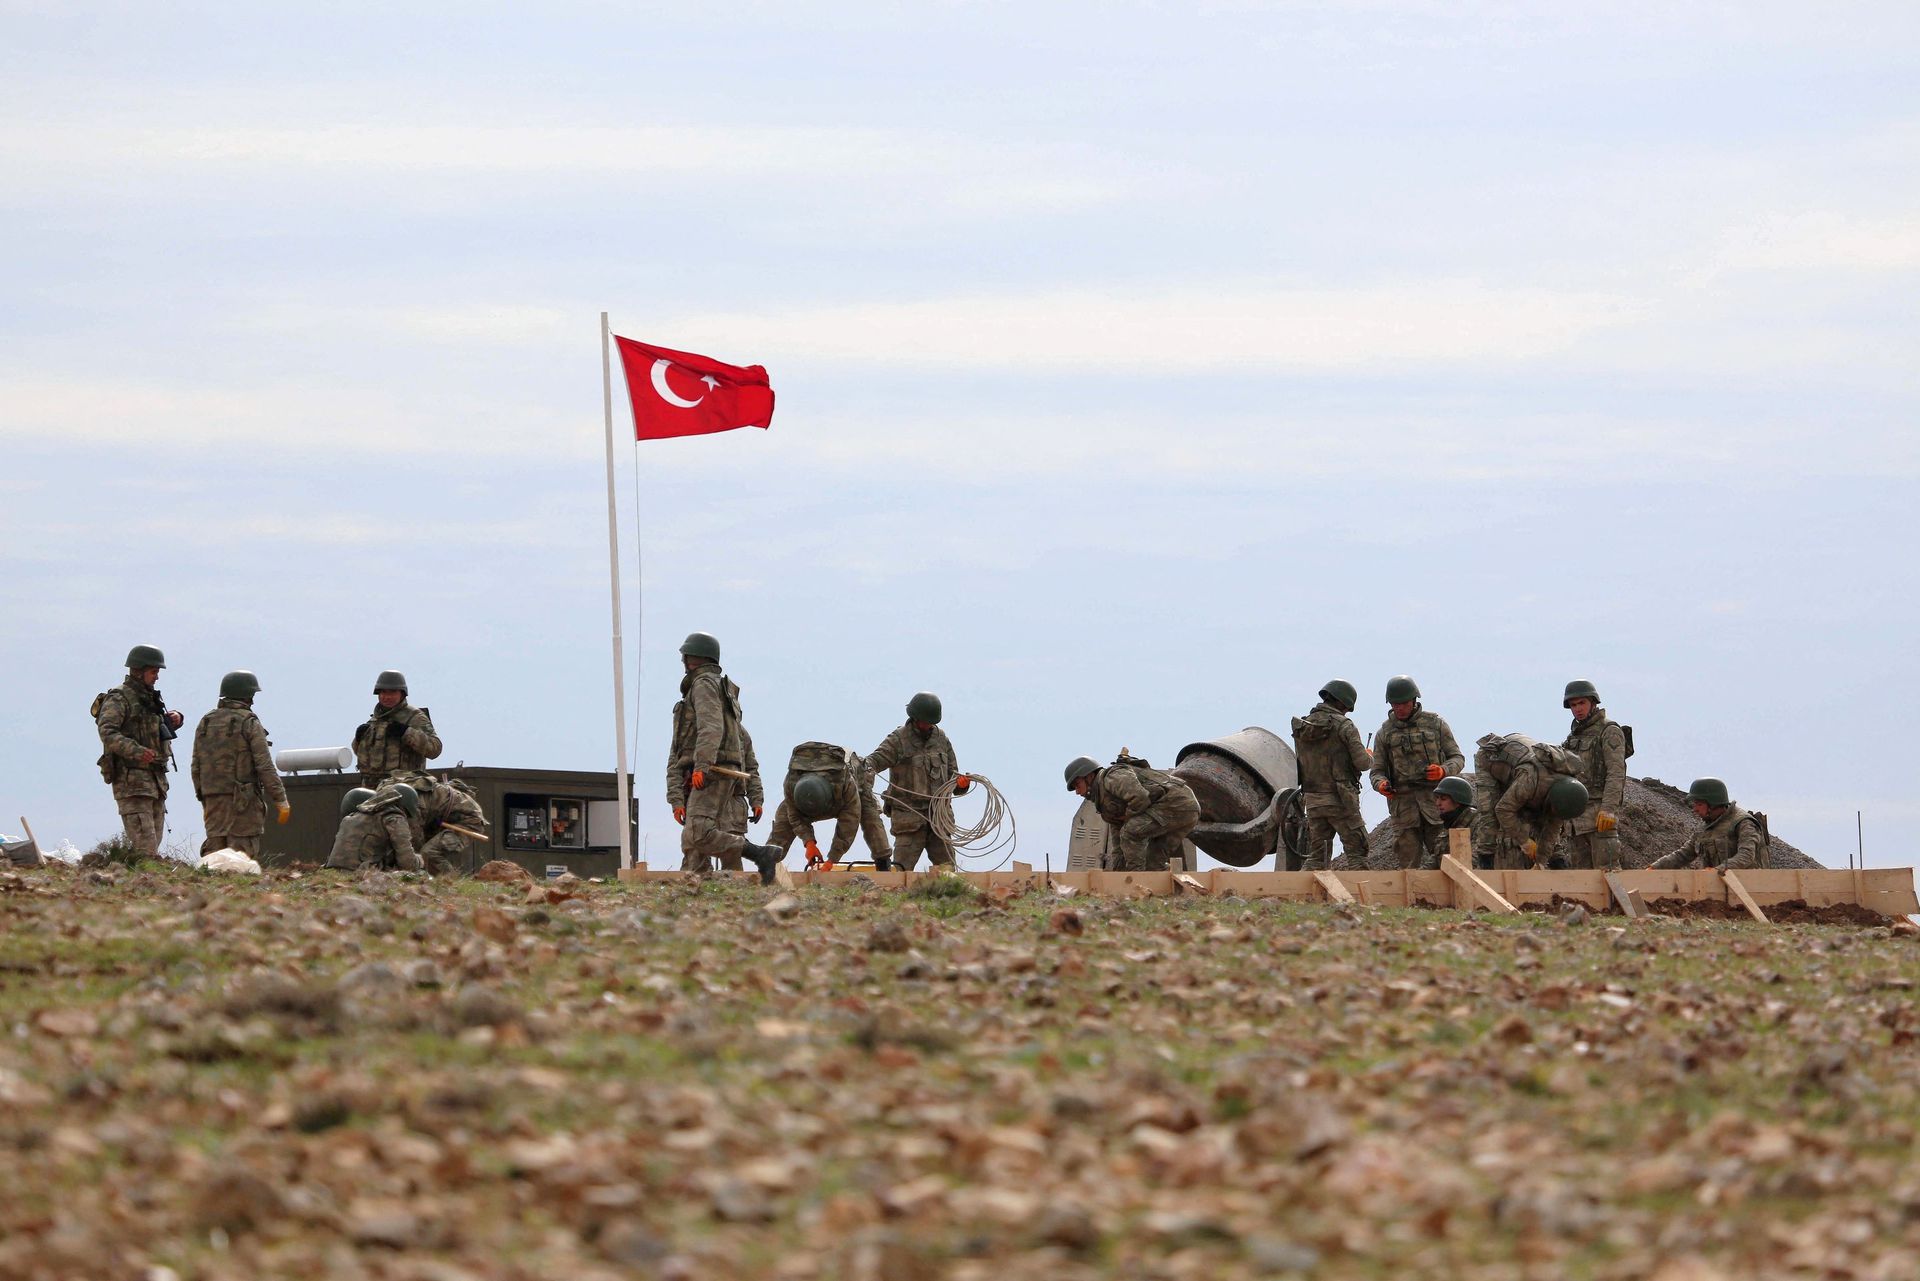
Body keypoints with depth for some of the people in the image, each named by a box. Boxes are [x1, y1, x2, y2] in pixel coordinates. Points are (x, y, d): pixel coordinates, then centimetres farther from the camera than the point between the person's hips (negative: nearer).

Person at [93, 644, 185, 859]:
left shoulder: (149, 698, 18)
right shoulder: (118, 698, -8)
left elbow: (161, 727, 34)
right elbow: (107, 732, -22)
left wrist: (174, 719, 11)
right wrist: (135, 751, -34)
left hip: (155, 781, 9)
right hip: (132, 779, -9)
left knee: (153, 844, 7)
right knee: (145, 849, -15)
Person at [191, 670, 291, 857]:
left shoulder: (205, 723, 11)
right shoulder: (250, 724, -7)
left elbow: (196, 767, 13)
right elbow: (265, 767, -12)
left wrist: (203, 799, 22)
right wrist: (280, 800, -8)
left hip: (212, 798, 5)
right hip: (243, 799, -5)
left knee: (214, 846, 6)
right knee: (242, 848, -4)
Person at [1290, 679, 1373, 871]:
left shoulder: (1301, 727, 9)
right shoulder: (1343, 726, -9)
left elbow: (1298, 762, 13)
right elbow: (1362, 762, -12)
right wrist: (1370, 758, 11)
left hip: (1312, 799, 6)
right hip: (1340, 799, -6)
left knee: (1316, 855, 10)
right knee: (1355, 851, 1)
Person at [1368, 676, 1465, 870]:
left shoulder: (1435, 723, 8)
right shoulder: (1385, 733, 12)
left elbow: (1457, 758, 10)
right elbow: (1377, 771, 13)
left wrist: (1443, 771, -12)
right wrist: (1381, 784, -11)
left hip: (1435, 802, -1)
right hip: (1403, 806, 1)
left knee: (1444, 859, -11)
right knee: (1409, 864, -2)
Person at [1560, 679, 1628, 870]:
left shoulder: (1610, 732, -2)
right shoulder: (1574, 737, 21)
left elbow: (1616, 773, -12)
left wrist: (1609, 809, -23)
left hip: (1600, 811, -8)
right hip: (1575, 815, 8)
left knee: (1606, 869, -14)